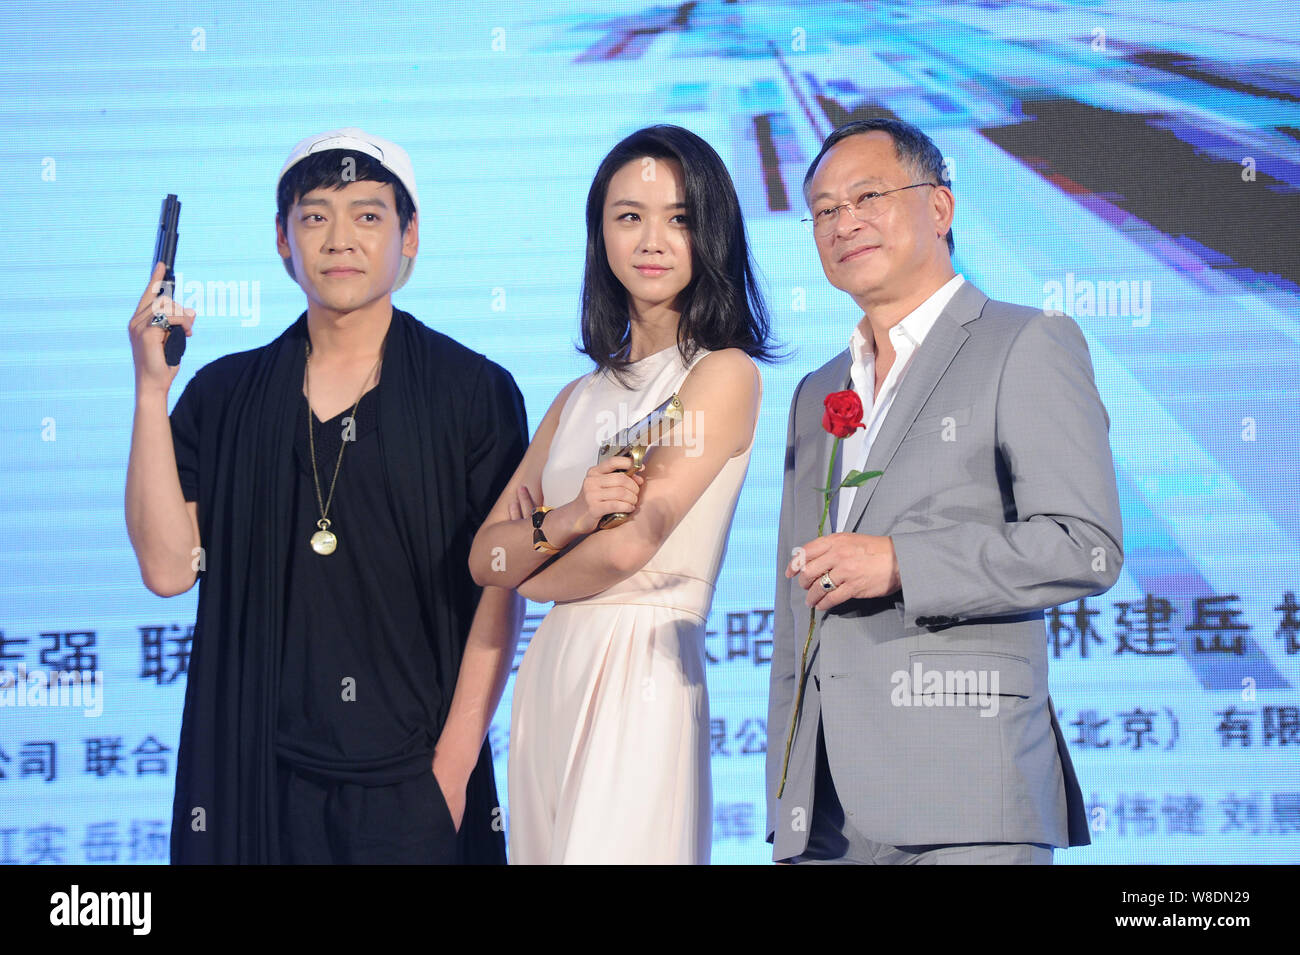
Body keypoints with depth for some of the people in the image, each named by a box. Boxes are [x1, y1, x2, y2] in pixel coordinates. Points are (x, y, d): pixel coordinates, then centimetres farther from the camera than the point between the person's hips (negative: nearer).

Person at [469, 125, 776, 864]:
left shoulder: (725, 373, -4)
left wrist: (525, 570, 6)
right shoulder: (583, 396, 16)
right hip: (550, 681, 6)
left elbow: (631, 543, -13)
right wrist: (564, 520, -11)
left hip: (644, 672, -6)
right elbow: (483, 558, 9)